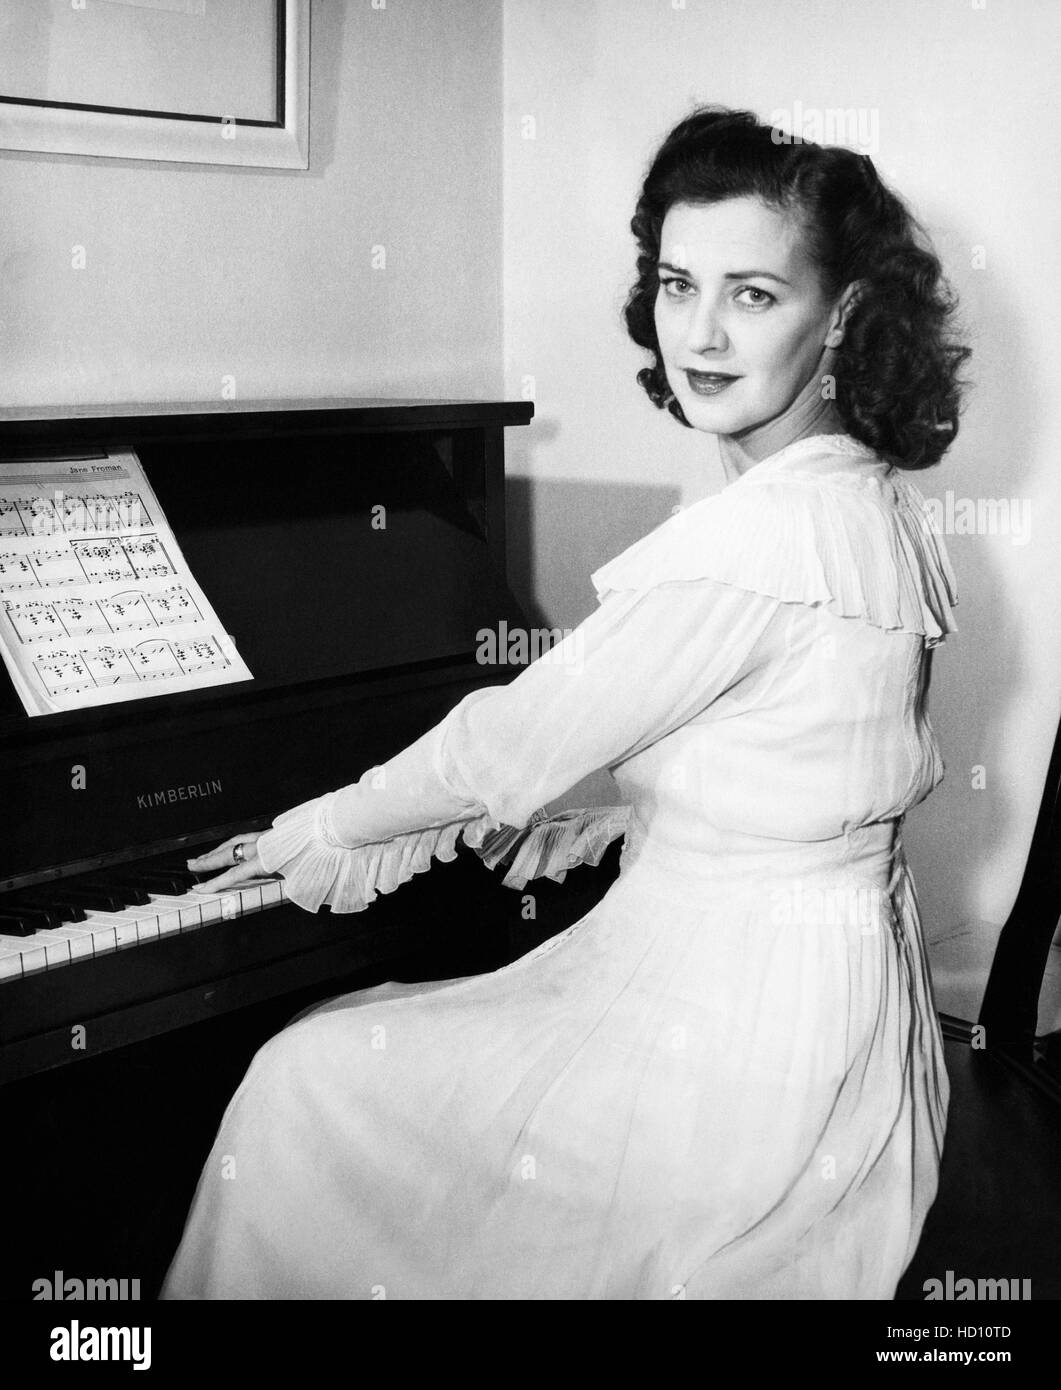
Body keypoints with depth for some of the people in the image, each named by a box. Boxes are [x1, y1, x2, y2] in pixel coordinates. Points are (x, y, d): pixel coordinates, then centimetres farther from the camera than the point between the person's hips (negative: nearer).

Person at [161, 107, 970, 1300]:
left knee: (305, 1081, 5)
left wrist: (322, 831, -1)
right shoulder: (876, 501, 4)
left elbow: (515, 744, -17)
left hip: (738, 1048, -10)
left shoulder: (755, 536, -26)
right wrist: (607, 826, 13)